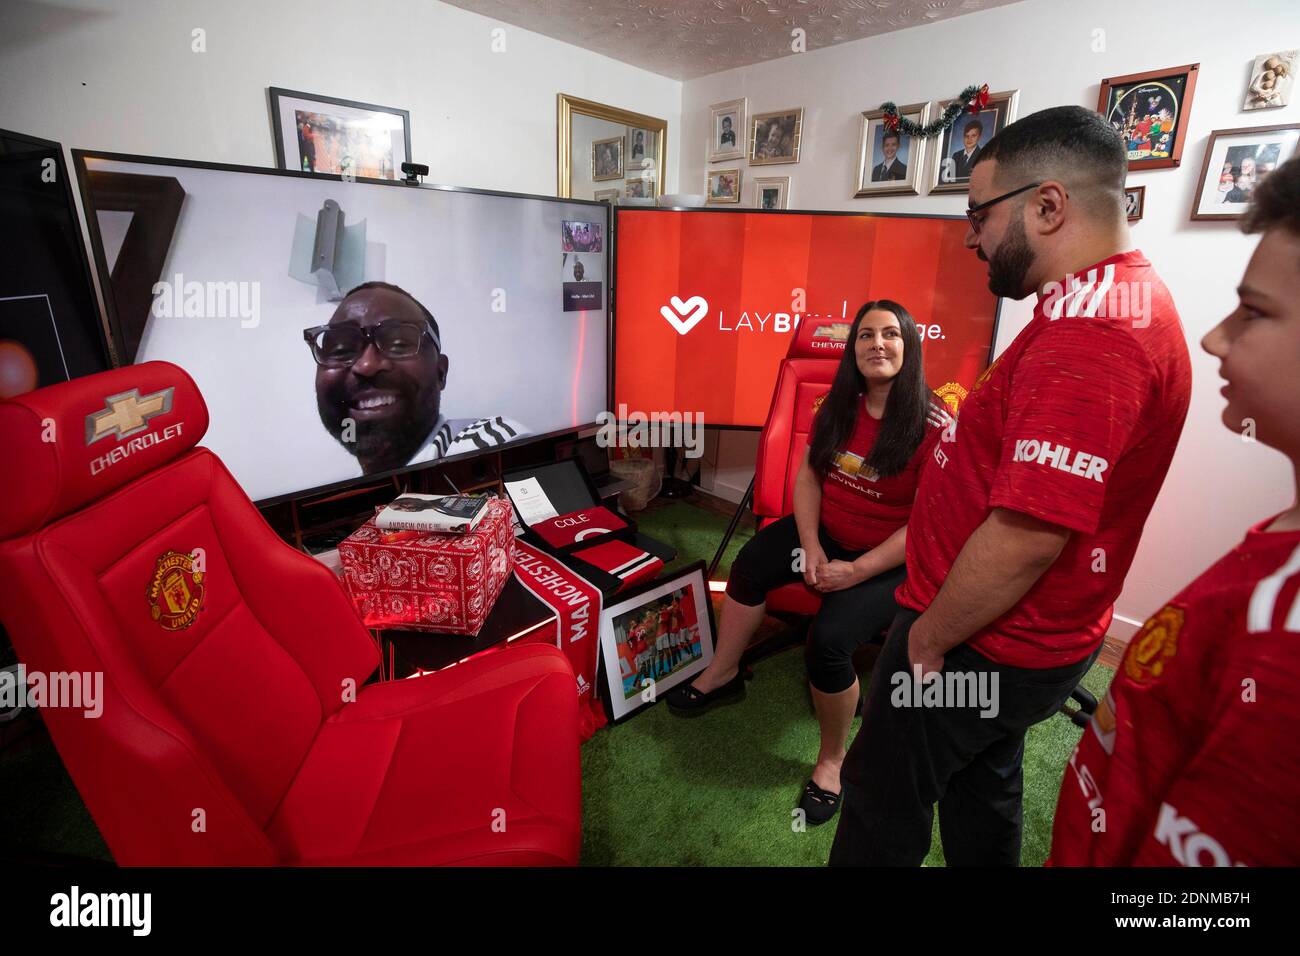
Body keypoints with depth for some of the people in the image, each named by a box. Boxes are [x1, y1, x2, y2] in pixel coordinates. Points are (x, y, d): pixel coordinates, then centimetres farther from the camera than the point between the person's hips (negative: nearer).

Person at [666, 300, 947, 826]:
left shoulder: (932, 423, -20)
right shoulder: (839, 405, -1)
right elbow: (808, 476, 2)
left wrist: (855, 571, -23)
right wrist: (810, 545, -10)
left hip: (889, 559, -6)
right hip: (826, 531, 7)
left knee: (828, 640, -24)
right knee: (750, 564, -4)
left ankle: (831, 759, 3)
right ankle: (722, 674, 19)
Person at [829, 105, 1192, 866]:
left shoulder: (1087, 335, -27)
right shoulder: (1130, 297, 7)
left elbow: (1026, 539, -30)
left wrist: (927, 639, -18)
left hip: (981, 644, -9)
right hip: (1021, 637, 9)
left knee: (884, 809, 13)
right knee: (984, 790, 28)